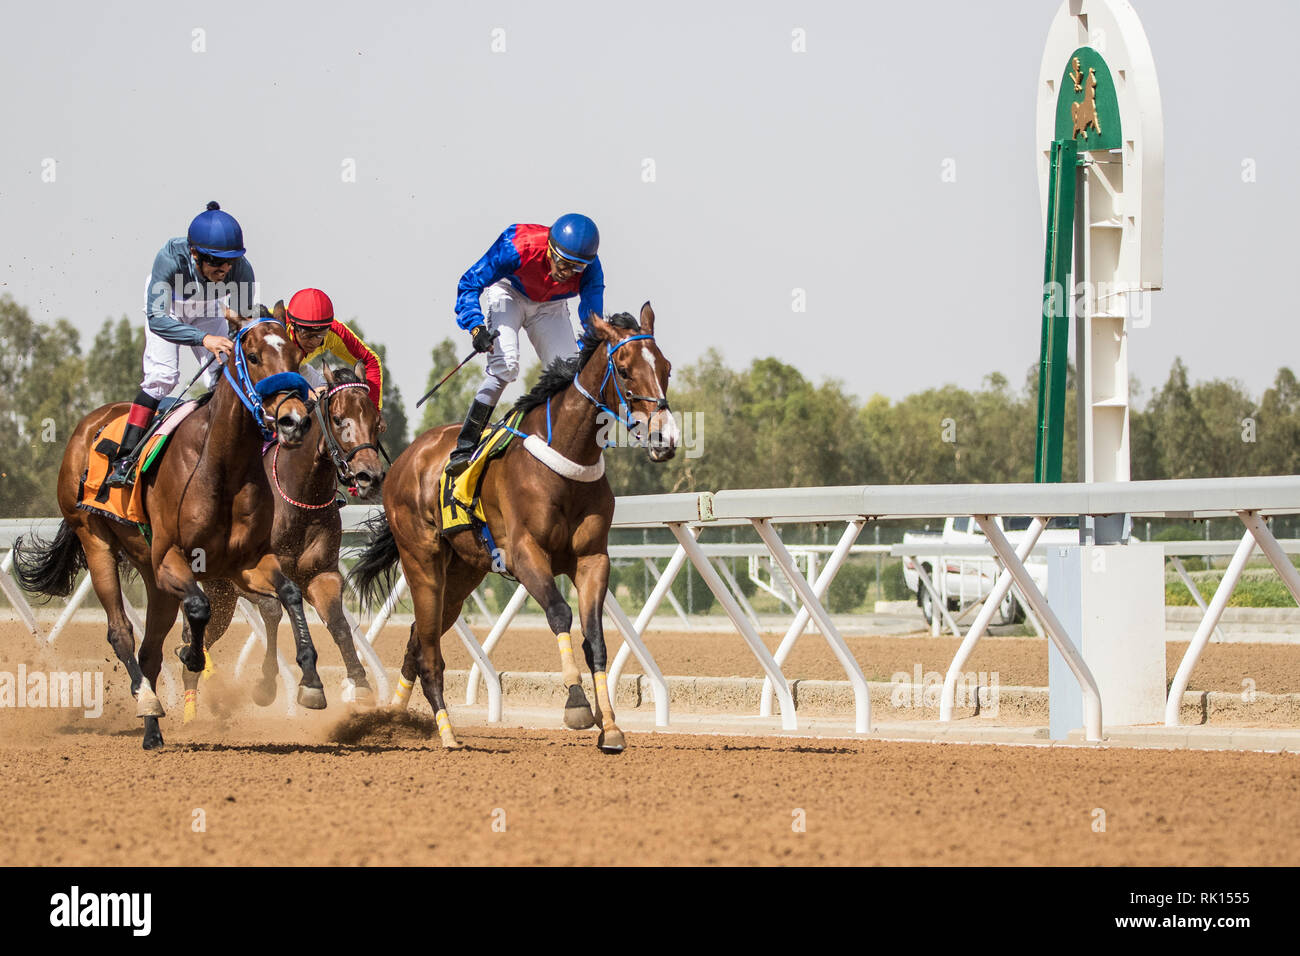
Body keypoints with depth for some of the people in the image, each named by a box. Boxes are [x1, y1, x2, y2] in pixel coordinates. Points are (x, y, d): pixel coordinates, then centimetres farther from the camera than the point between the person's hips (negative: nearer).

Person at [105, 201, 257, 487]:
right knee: (162, 375, -18)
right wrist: (204, 338, -57)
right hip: (169, 306, -3)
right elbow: (156, 317, -47)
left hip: (208, 312, 3)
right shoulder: (171, 257, -42)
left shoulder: (241, 270, -34)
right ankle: (125, 457, -13)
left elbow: (243, 323, -21)